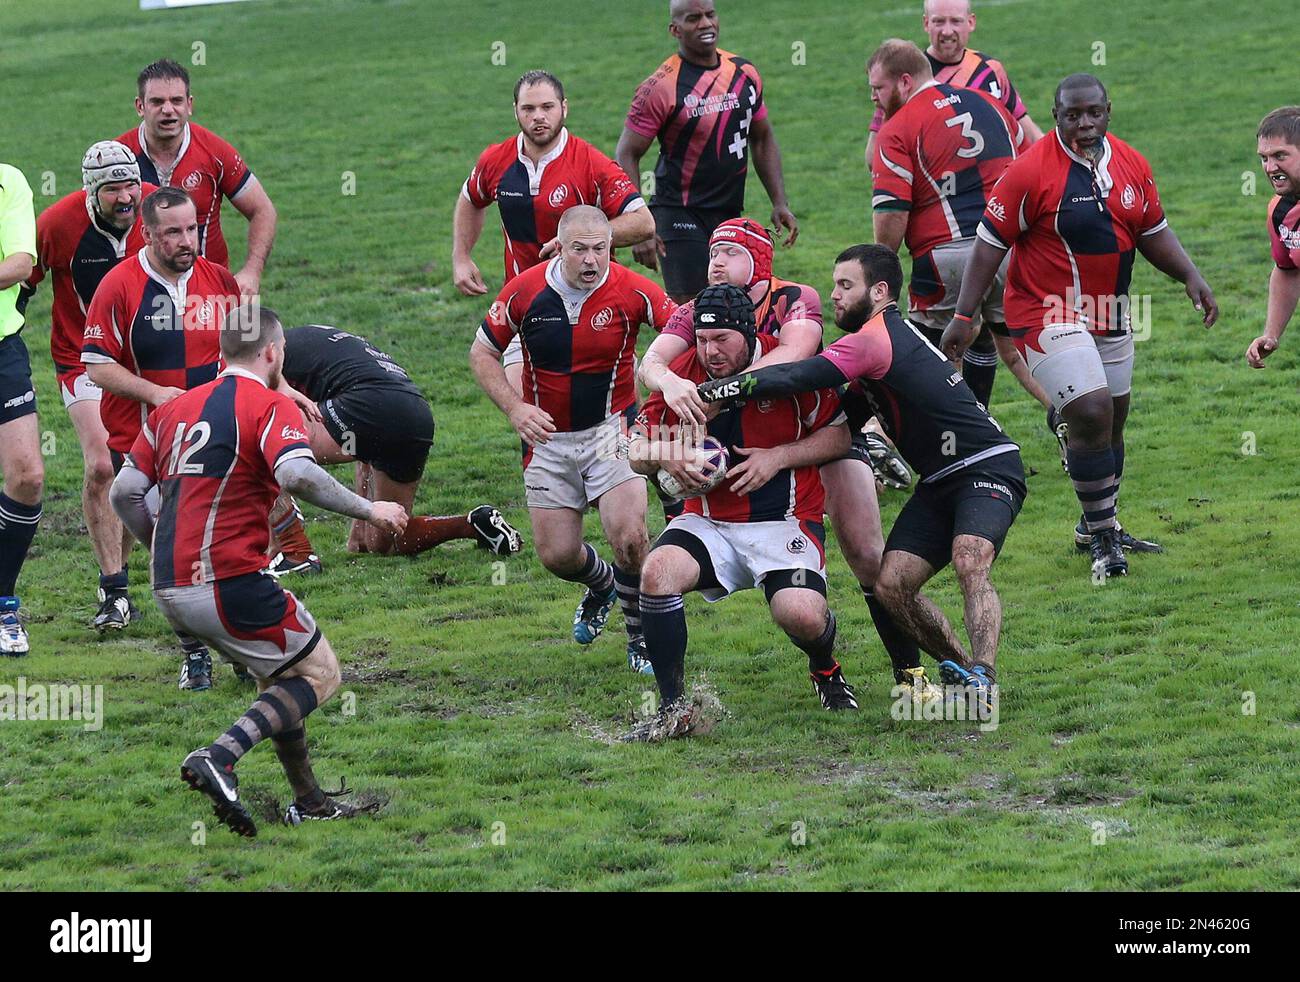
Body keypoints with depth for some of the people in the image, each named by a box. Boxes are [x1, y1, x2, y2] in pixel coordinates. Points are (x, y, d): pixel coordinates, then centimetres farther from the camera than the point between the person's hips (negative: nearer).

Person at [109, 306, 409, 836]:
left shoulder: (173, 408, 15)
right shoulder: (272, 407, -6)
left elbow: (124, 492, 11)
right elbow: (297, 474, -25)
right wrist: (368, 509, -14)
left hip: (170, 589, 8)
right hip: (230, 583, -8)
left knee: (281, 674, 25)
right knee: (319, 673, 6)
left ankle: (309, 802, 25)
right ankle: (218, 757, -14)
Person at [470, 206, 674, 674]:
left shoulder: (631, 292, -17)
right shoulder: (524, 292, -12)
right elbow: (482, 353, 0)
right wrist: (514, 408, -14)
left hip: (610, 429, -2)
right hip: (548, 438, 2)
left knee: (630, 538, -20)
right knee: (556, 555, 3)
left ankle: (641, 635, 5)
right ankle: (601, 584, 40)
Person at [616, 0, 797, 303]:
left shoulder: (744, 73, 6)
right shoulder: (661, 87, -12)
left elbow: (762, 140, 19)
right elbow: (627, 155, -9)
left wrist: (780, 204, 10)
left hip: (731, 216, 6)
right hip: (679, 217, -6)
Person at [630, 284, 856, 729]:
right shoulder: (683, 373, -3)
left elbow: (839, 436, -2)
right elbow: (637, 453, 5)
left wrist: (778, 457, -15)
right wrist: (666, 455, -19)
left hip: (786, 521, -3)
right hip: (708, 521, 3)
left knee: (802, 616, -25)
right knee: (657, 572, -27)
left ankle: (826, 670, 15)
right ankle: (672, 706, -16)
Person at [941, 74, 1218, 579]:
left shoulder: (1132, 166, 2)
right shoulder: (1030, 170, -17)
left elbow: (1153, 234, 15)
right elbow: (991, 242, -12)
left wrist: (1191, 277, 0)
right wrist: (963, 315, -14)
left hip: (1110, 315, 7)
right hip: (1048, 314, -7)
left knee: (1111, 420, 14)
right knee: (1091, 414, -17)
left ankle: (1098, 527, 32)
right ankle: (1101, 536, -4)